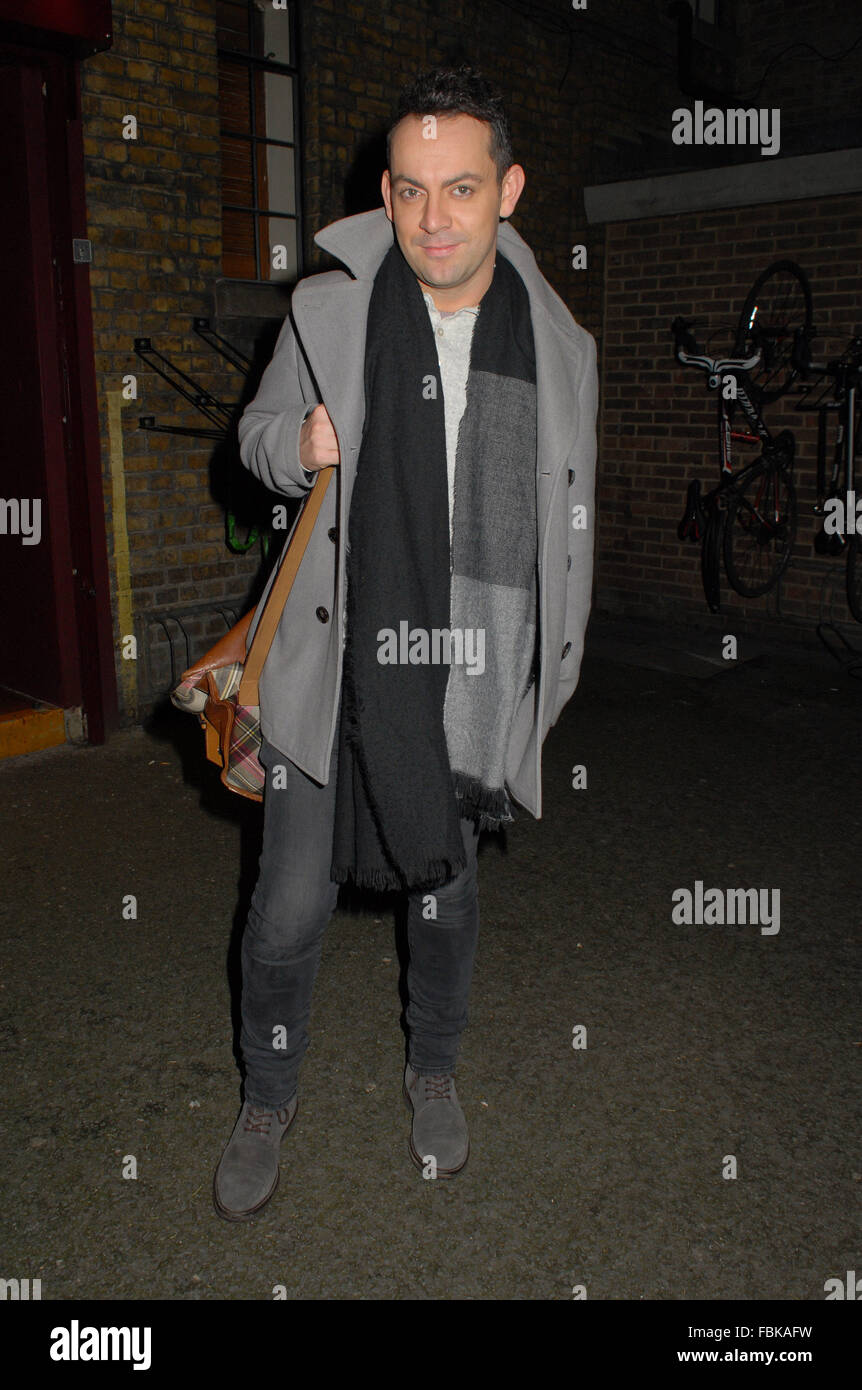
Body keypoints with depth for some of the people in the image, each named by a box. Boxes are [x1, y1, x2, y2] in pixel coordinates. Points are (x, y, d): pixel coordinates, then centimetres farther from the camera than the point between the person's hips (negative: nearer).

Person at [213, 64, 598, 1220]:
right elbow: (258, 432, 12)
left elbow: (570, 531, 8)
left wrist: (546, 684, 9)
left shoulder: (559, 345, 1)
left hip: (471, 683, 2)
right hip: (337, 669, -1)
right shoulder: (327, 309, -3)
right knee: (289, 915, 4)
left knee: (447, 898, 18)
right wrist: (298, 445, -13)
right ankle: (269, 1099, 33)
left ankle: (433, 1074, 45)